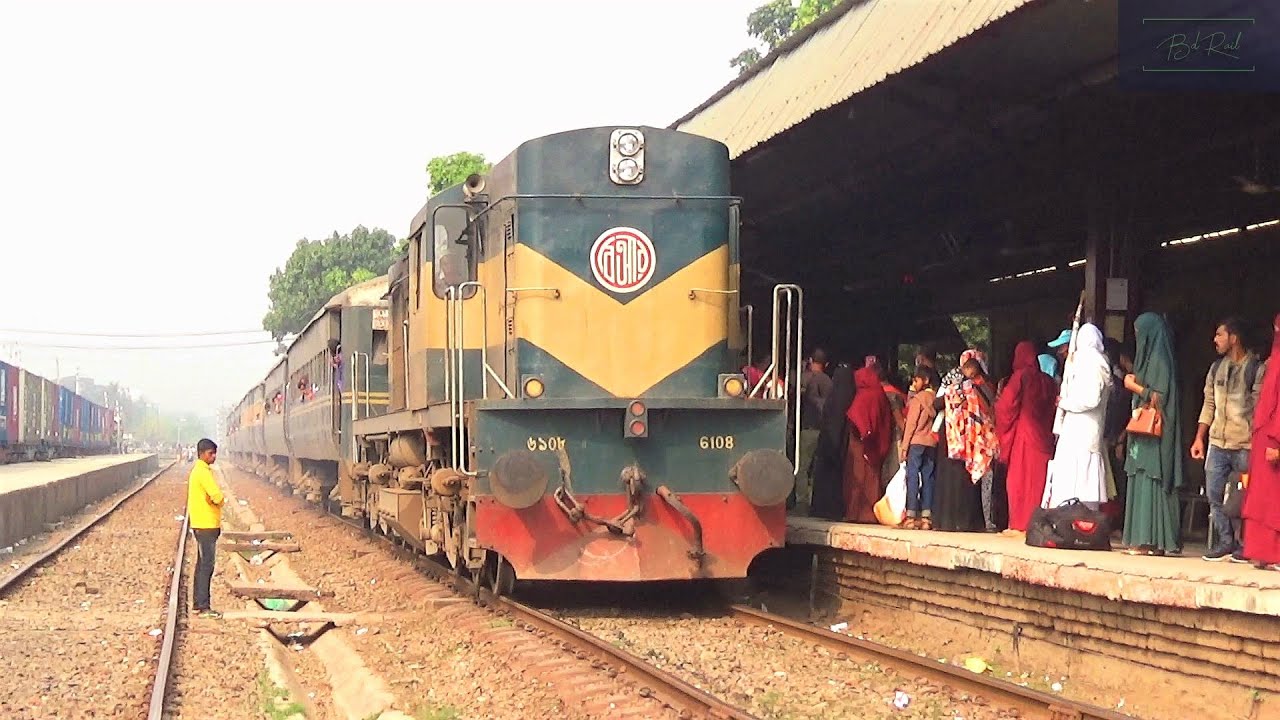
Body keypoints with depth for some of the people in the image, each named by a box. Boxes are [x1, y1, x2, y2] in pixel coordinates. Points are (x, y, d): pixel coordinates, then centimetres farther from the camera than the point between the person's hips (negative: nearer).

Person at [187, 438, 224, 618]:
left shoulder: (199, 470, 15)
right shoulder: (203, 472, -17)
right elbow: (217, 496, -25)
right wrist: (219, 500, -4)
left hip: (202, 524, 10)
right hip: (206, 526, -10)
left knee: (203, 564, 15)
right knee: (206, 565, -9)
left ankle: (197, 603, 21)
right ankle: (203, 607, -9)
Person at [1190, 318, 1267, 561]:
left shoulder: (1256, 368, -5)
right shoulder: (1216, 368, 13)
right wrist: (1199, 438, 11)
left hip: (1245, 445, -6)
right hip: (1217, 443, 6)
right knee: (1214, 495, 4)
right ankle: (1224, 543, 13)